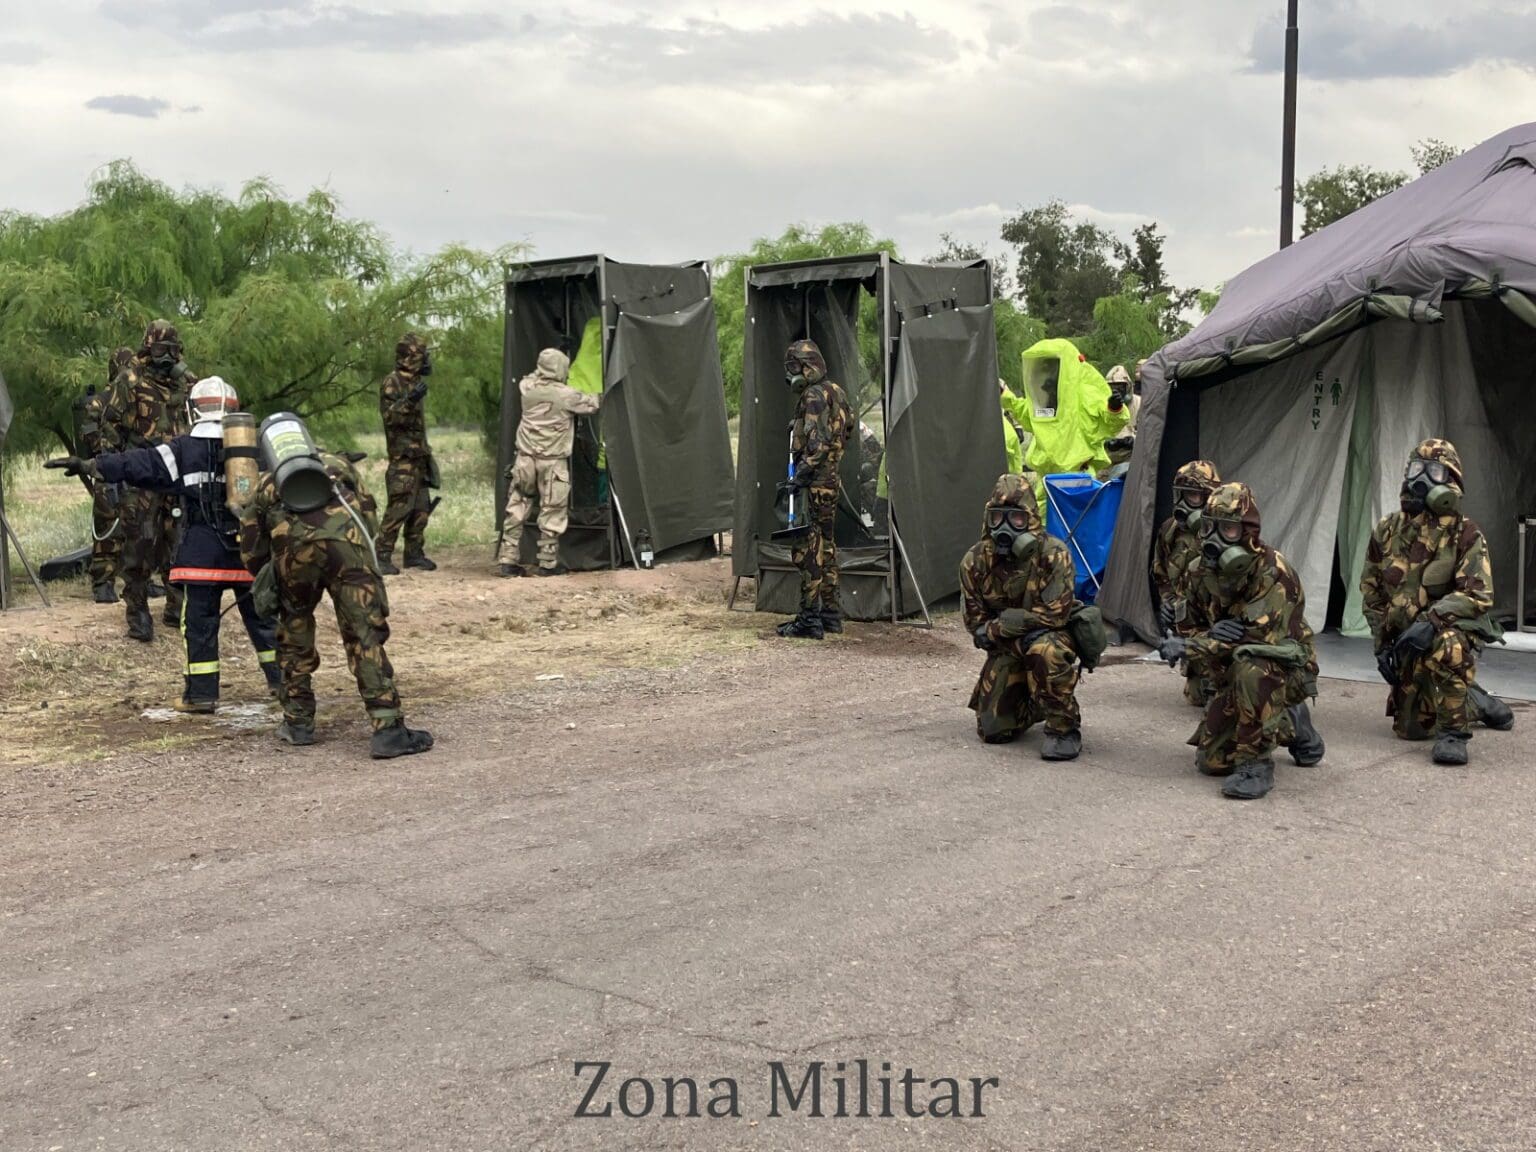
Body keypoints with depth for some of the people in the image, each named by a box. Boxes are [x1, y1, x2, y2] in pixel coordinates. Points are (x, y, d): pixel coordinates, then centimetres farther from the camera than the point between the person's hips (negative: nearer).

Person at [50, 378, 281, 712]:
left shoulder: (184, 449, -3)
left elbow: (141, 465, -9)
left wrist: (90, 466, -7)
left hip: (203, 549, -3)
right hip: (247, 547, 3)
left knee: (199, 621, 3)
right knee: (260, 615, 14)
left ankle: (201, 694, 4)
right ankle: (281, 679, 18)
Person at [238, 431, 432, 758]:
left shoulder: (267, 483, 35)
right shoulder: (339, 464, 37)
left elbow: (251, 551, 28)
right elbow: (369, 516, 27)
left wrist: (268, 578, 43)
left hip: (291, 541, 1)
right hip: (344, 535, -1)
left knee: (294, 631, 22)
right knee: (365, 635, 0)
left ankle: (297, 722, 28)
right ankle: (388, 730, -7)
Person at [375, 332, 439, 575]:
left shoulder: (415, 382, 17)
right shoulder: (392, 383, -10)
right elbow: (389, 416, -20)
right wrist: (409, 400, -33)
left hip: (419, 456, 9)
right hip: (402, 456, -9)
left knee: (421, 508, 9)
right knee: (399, 507, -12)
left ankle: (414, 553, 17)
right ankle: (382, 556, -9)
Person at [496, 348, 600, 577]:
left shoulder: (528, 387, 2)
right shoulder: (565, 395, -10)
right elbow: (591, 404, 5)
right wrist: (602, 397, 24)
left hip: (525, 460, 5)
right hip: (552, 463, -5)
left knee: (516, 509, 8)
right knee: (552, 513, 4)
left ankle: (508, 560, 9)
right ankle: (548, 563, 6)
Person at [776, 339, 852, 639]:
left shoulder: (815, 396, -14)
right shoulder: (835, 391, 14)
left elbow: (817, 443, -22)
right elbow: (848, 430, 22)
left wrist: (799, 477, -23)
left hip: (815, 482, -10)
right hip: (831, 479, 10)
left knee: (808, 549, -9)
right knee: (826, 546, 15)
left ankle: (809, 619, -9)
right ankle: (830, 612, 20)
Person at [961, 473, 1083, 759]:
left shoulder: (1053, 554, -21)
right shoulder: (975, 561, -9)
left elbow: (1055, 615, -24)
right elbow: (976, 623, -4)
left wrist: (998, 626, -22)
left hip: (1052, 637, -4)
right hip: (1006, 649, 4)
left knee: (1045, 652, -42)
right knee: (993, 731, -2)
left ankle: (1064, 727, -20)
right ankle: (1034, 705, 33)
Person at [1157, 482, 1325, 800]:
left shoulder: (1273, 572, -25)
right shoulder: (1203, 573, -2)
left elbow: (1261, 637, -33)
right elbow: (1198, 628, 6)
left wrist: (1189, 647, -32)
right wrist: (1211, 635, -21)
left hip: (1286, 669, -7)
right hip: (1234, 679, 7)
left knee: (1249, 665, -41)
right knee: (1211, 761, 2)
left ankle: (1255, 763, -26)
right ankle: (1289, 724, 27)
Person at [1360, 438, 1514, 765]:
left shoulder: (1464, 532, -14)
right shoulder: (1387, 530, 0)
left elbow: (1478, 595, -21)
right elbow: (1371, 590, 8)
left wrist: (1430, 620, -32)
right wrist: (1382, 643, 2)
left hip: (1451, 627, -5)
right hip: (1406, 640, 6)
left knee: (1448, 646, -42)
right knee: (1410, 729, 11)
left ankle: (1454, 733, -24)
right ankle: (1478, 702, 39)